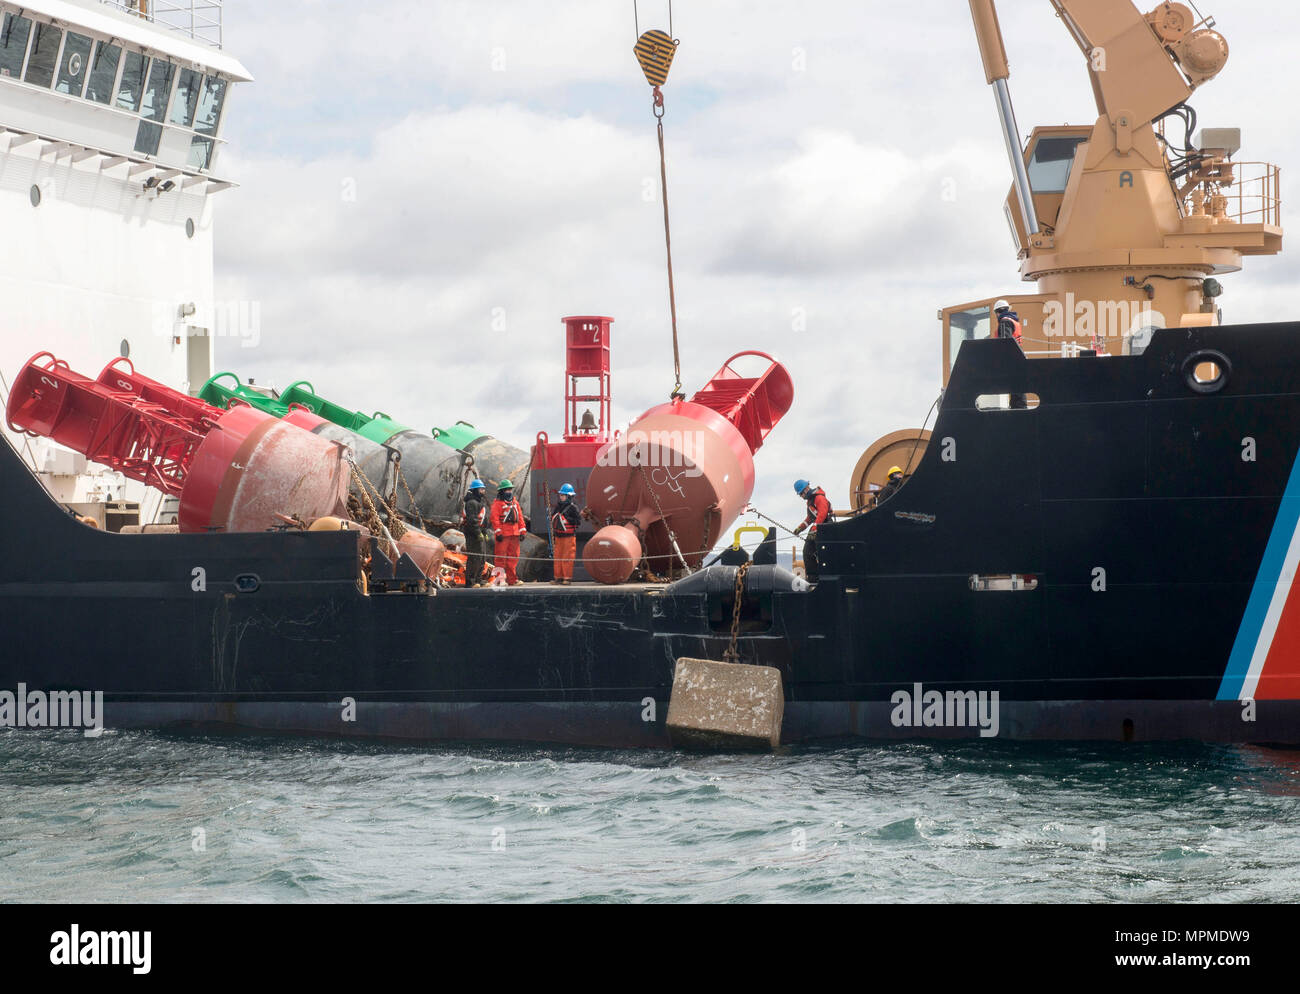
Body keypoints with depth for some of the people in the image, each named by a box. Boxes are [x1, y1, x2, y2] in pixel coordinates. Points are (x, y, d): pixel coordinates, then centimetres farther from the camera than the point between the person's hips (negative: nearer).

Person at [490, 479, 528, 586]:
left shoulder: (515, 503, 18)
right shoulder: (497, 503, -2)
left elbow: (520, 517, 19)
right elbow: (495, 519, -9)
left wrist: (523, 531, 12)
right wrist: (498, 532, -16)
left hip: (514, 534, 7)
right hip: (503, 535, -7)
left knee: (514, 557, 7)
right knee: (501, 557, -5)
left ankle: (512, 579, 12)